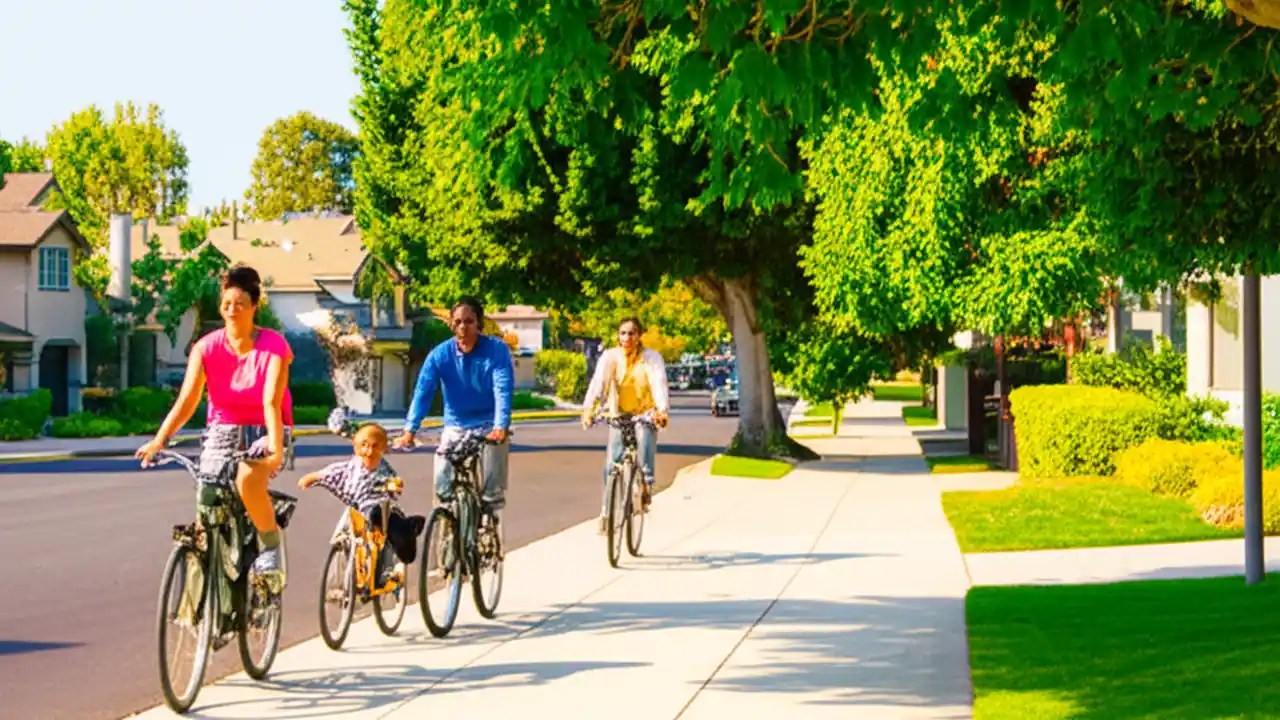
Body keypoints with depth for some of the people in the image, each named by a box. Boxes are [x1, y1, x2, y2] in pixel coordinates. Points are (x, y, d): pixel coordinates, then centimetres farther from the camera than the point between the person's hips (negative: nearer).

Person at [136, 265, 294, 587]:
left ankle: (271, 544, -13)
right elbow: (187, 399, -16)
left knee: (247, 479, -34)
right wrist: (159, 440, -30)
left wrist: (275, 446, -38)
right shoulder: (206, 348, -7)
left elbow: (271, 401, -24)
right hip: (222, 430, 4)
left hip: (262, 431, -4)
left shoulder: (274, 346, -14)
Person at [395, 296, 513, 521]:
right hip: (455, 428, 2)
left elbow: (503, 390, -23)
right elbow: (423, 392, -16)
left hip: (489, 428, -2)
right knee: (443, 485, -9)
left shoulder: (497, 350, -12)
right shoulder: (440, 354, -8)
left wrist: (500, 428, -38)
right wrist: (410, 430, -29)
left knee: (491, 490, -9)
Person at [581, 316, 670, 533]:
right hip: (619, 415, 1)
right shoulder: (610, 356, -10)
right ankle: (607, 512, 4)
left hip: (646, 415, -1)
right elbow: (599, 381, -23)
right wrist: (588, 407, -40)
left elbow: (659, 383, -27)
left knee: (645, 437, -31)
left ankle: (646, 484, -16)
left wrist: (663, 410, -45)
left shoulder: (652, 358, -12)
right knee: (612, 463, -7)